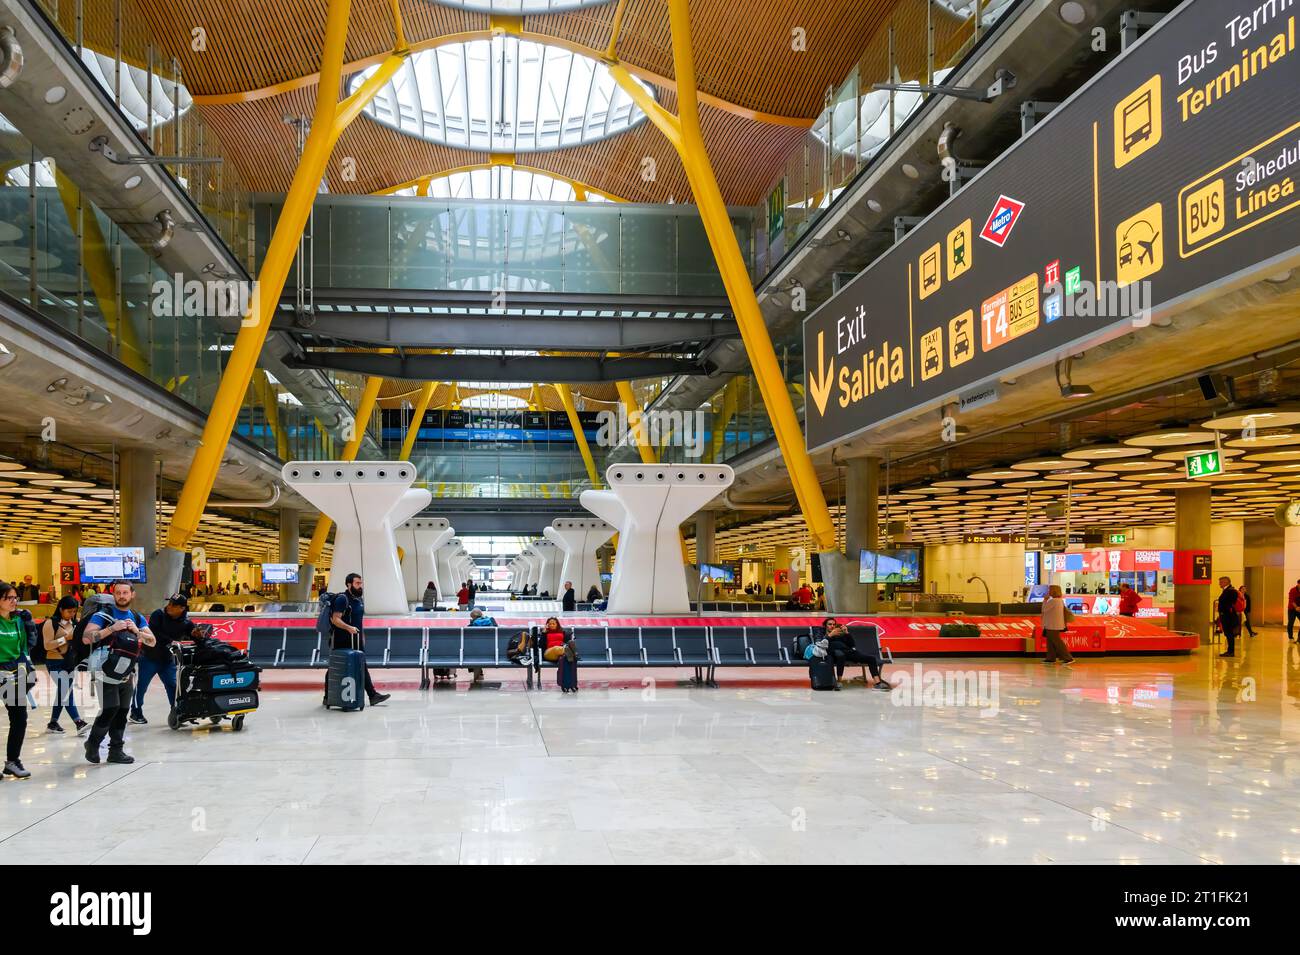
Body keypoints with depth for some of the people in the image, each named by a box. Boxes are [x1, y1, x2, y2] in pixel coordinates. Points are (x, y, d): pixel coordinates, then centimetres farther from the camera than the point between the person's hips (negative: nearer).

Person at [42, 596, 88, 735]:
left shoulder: (74, 622, 8)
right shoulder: (50, 623, -8)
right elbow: (47, 645, -14)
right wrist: (66, 638, -19)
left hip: (70, 662, 7)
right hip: (55, 663, -6)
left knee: (62, 693, 12)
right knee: (67, 692, -12)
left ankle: (53, 723, 24)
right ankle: (79, 723, -17)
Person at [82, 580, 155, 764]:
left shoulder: (137, 618, 11)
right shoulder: (103, 615, -5)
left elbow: (152, 641, 3)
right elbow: (87, 638, -17)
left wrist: (137, 631, -14)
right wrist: (112, 628, -22)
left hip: (126, 674, 5)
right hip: (106, 672, -5)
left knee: (122, 711, 6)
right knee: (110, 709, -14)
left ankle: (116, 750, 16)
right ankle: (92, 744, 7)